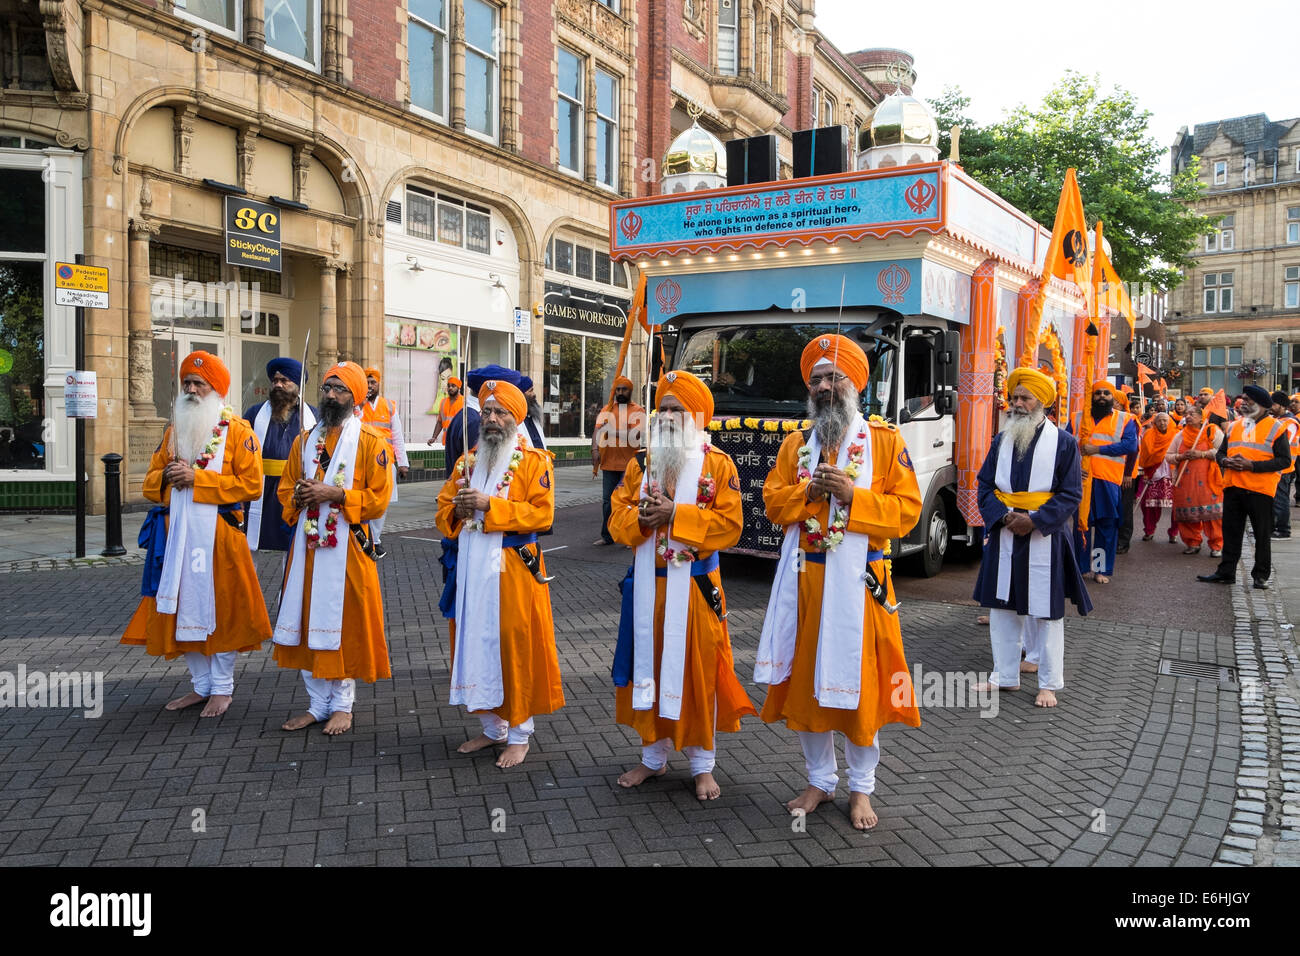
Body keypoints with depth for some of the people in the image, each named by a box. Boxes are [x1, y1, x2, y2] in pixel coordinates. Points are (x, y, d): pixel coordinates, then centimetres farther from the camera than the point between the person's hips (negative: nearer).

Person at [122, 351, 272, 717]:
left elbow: (251, 484, -12)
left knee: (219, 608, 1)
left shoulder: (238, 431, -3)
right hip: (176, 533, 6)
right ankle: (201, 685, 23)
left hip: (217, 535, -6)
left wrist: (198, 478, -17)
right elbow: (151, 480, 16)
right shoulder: (175, 430, 15)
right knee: (182, 608, 9)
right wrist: (169, 475, -7)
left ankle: (222, 689, 14)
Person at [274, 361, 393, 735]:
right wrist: (299, 496, -5)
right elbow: (284, 489, 17)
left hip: (347, 547, -5)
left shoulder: (371, 442, -4)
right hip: (307, 546, 5)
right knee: (307, 622, 8)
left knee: (345, 622, 1)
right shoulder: (305, 441, 13)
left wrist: (335, 495, -18)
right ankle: (317, 703, 22)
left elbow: (378, 499, -8)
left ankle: (342, 705, 16)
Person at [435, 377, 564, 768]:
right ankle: (492, 727, 28)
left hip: (513, 571, -6)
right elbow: (443, 509, 17)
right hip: (471, 570, 6)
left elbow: (542, 513, -15)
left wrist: (490, 505, -21)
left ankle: (519, 735, 14)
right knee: (476, 644, 11)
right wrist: (457, 510, -7)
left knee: (514, 646, -1)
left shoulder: (534, 461, -4)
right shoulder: (468, 462, 15)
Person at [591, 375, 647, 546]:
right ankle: (607, 536, 19)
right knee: (607, 500, 8)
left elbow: (635, 434, -16)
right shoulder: (607, 410, 11)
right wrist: (595, 449, -17)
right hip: (609, 463, 4)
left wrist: (612, 431, -19)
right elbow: (597, 430, -1)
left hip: (629, 464, -4)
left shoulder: (638, 411, -1)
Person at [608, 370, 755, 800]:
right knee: (649, 669, 12)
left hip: (695, 587, -4)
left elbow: (729, 523, -12)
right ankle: (654, 756, 29)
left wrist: (675, 515, -20)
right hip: (647, 586, 4)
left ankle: (702, 765, 20)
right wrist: (641, 518, -16)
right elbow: (618, 516, 6)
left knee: (696, 673, 3)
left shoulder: (718, 464, -4)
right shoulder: (641, 463, 10)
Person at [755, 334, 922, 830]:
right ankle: (819, 780, 28)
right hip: (803, 579, 4)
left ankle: (861, 788, 22)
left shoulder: (885, 440, -1)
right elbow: (772, 501, 8)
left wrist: (854, 495, -18)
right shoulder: (796, 443, 11)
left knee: (857, 684, 3)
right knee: (804, 681, 10)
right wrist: (807, 490, -10)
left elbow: (907, 509, -6)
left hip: (857, 580, -4)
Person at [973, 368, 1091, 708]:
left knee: (1045, 611, 3)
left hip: (1044, 538, -4)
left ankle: (1049, 683, 16)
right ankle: (1005, 676, 22)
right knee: (1002, 607, 9)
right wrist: (1004, 516, -10)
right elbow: (985, 485, 8)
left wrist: (1034, 520, -16)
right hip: (1004, 536, 4)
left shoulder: (1063, 442, -3)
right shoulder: (1001, 440, 8)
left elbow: (1070, 494, -5)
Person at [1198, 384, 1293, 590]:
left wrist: (1252, 465, -18)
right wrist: (1226, 461, -5)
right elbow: (1220, 453, 19)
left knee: (1262, 535, 5)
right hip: (1233, 487, 5)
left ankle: (1261, 575, 13)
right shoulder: (1234, 426, 14)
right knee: (1231, 532, 10)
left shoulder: (1276, 427, -3)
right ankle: (1226, 572, 18)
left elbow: (1284, 460, -8)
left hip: (1260, 489, -5)